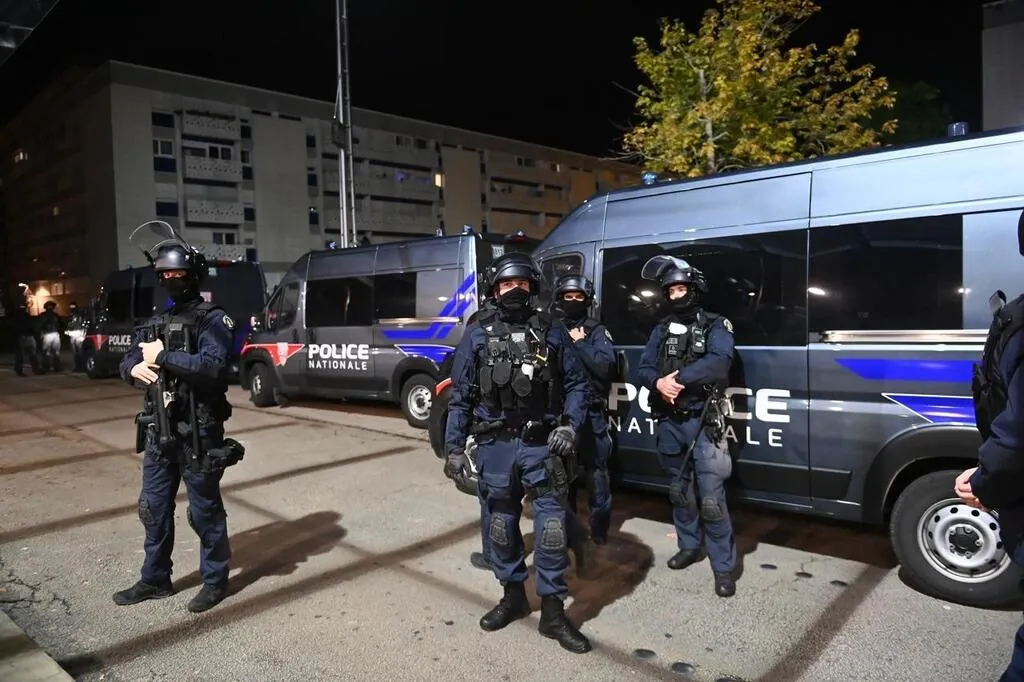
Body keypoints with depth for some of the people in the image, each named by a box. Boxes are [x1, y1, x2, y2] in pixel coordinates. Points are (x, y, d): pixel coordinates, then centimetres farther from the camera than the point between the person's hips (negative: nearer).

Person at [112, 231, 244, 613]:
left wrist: (162, 357, -20)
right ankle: (155, 580, 32)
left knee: (205, 511, 5)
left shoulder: (211, 320, -10)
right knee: (154, 509, 16)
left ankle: (215, 581, 20)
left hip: (197, 434, -7)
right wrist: (134, 367, -7)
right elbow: (127, 362, 16)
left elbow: (212, 366, -25)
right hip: (158, 433, 7)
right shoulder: (156, 323, 13)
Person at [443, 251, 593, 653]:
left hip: (541, 443, -1)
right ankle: (513, 596, 31)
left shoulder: (551, 332, 6)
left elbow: (576, 384, 9)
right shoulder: (477, 334, 4)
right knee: (499, 523, 11)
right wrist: (453, 446, 1)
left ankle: (552, 611, 11)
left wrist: (570, 424, -7)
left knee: (552, 524, -3)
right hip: (494, 446, 1)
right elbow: (460, 395, 4)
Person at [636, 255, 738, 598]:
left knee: (711, 498, -6)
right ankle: (690, 546, 34)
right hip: (669, 423, 5)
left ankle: (723, 566, 5)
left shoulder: (715, 326, -2)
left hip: (702, 423, -5)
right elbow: (643, 370, 3)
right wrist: (659, 383, -19)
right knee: (679, 490, 17)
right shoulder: (661, 330, 11)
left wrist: (676, 377, -24)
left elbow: (718, 364, -21)